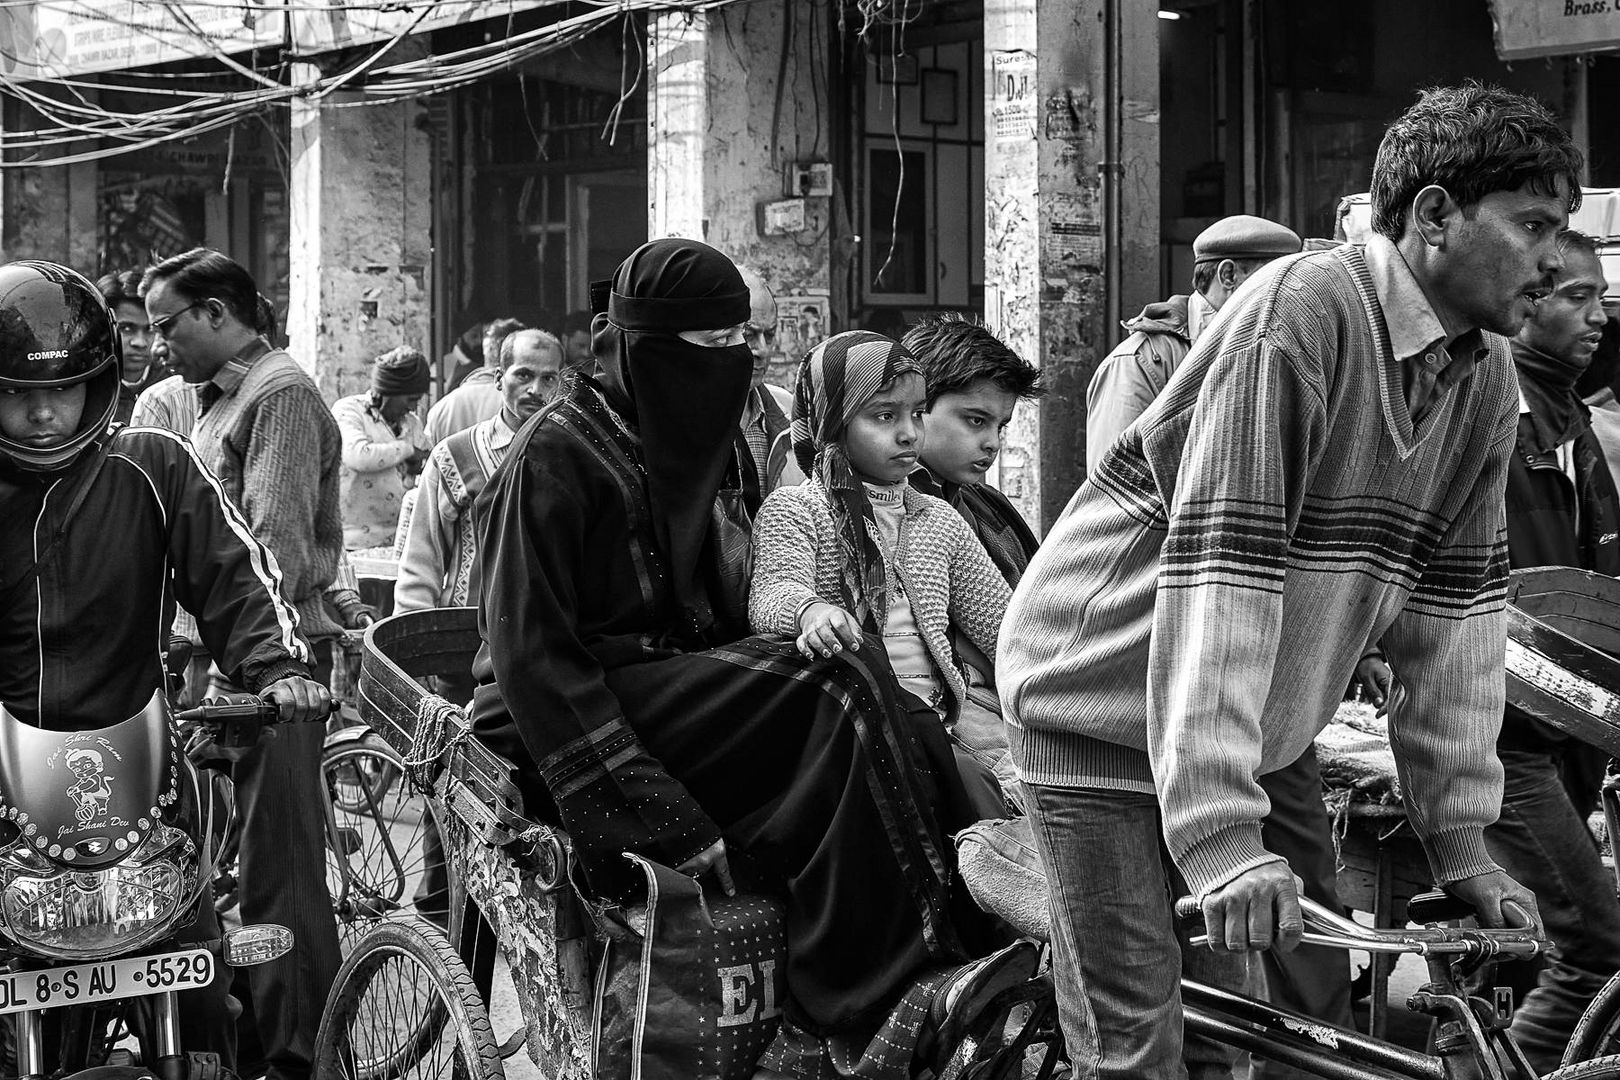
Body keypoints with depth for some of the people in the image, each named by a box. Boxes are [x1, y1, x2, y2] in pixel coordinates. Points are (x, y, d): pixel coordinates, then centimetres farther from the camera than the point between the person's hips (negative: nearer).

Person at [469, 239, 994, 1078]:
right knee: (842, 687, -27)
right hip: (560, 722, -8)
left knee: (849, 686, -21)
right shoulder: (554, 458, -10)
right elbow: (532, 654, -16)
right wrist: (661, 821, -25)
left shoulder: (698, 450, 15)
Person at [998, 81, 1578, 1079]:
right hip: (1103, 696, -7)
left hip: (1252, 724, 8)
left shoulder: (1487, 380, 1)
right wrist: (1222, 834, -32)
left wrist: (1460, 833, 0)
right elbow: (1221, 571, -29)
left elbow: (1456, 606, 4)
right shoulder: (1300, 315, -23)